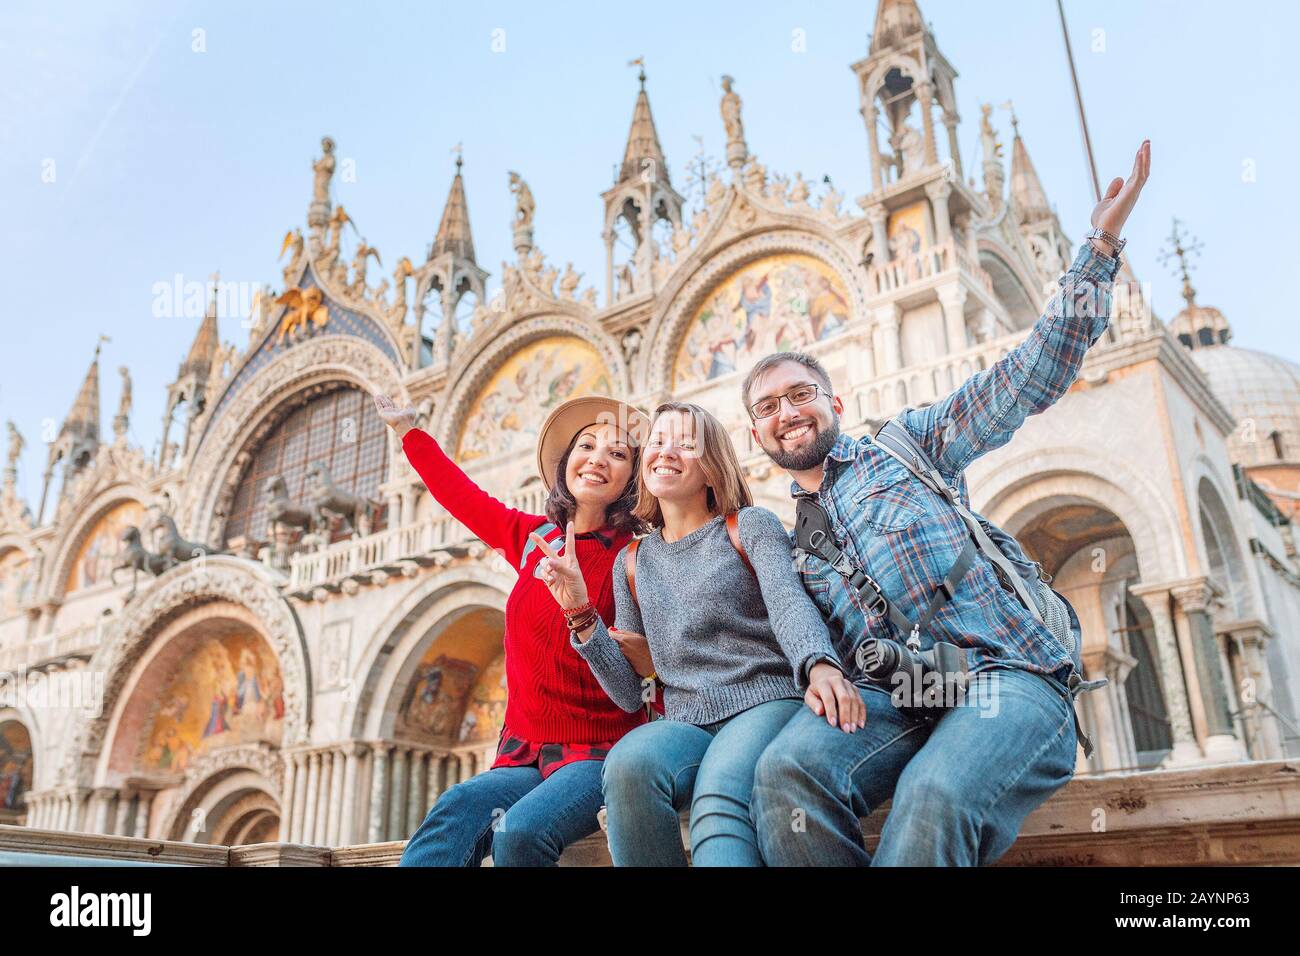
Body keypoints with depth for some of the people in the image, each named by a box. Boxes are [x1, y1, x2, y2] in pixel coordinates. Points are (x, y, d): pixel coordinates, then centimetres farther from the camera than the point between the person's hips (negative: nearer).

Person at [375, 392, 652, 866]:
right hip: (524, 755, 4)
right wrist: (409, 430, 39)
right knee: (458, 808, -27)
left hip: (596, 755, -4)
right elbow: (462, 495, 27)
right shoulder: (533, 536, 10)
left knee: (520, 831, -33)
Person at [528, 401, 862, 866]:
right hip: (684, 724, 4)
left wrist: (819, 665, -35)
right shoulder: (631, 562, 18)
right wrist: (581, 615, -1)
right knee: (627, 763, -32)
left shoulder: (751, 526, 9)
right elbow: (631, 693, 13)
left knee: (718, 803, -36)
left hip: (765, 705, -3)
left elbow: (788, 603, -12)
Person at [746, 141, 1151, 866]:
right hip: (894, 700, 3)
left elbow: (1030, 379, 6)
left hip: (1007, 678, -2)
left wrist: (1102, 243, 1)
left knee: (934, 796, -37)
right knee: (788, 765, -32)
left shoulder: (906, 442, 14)